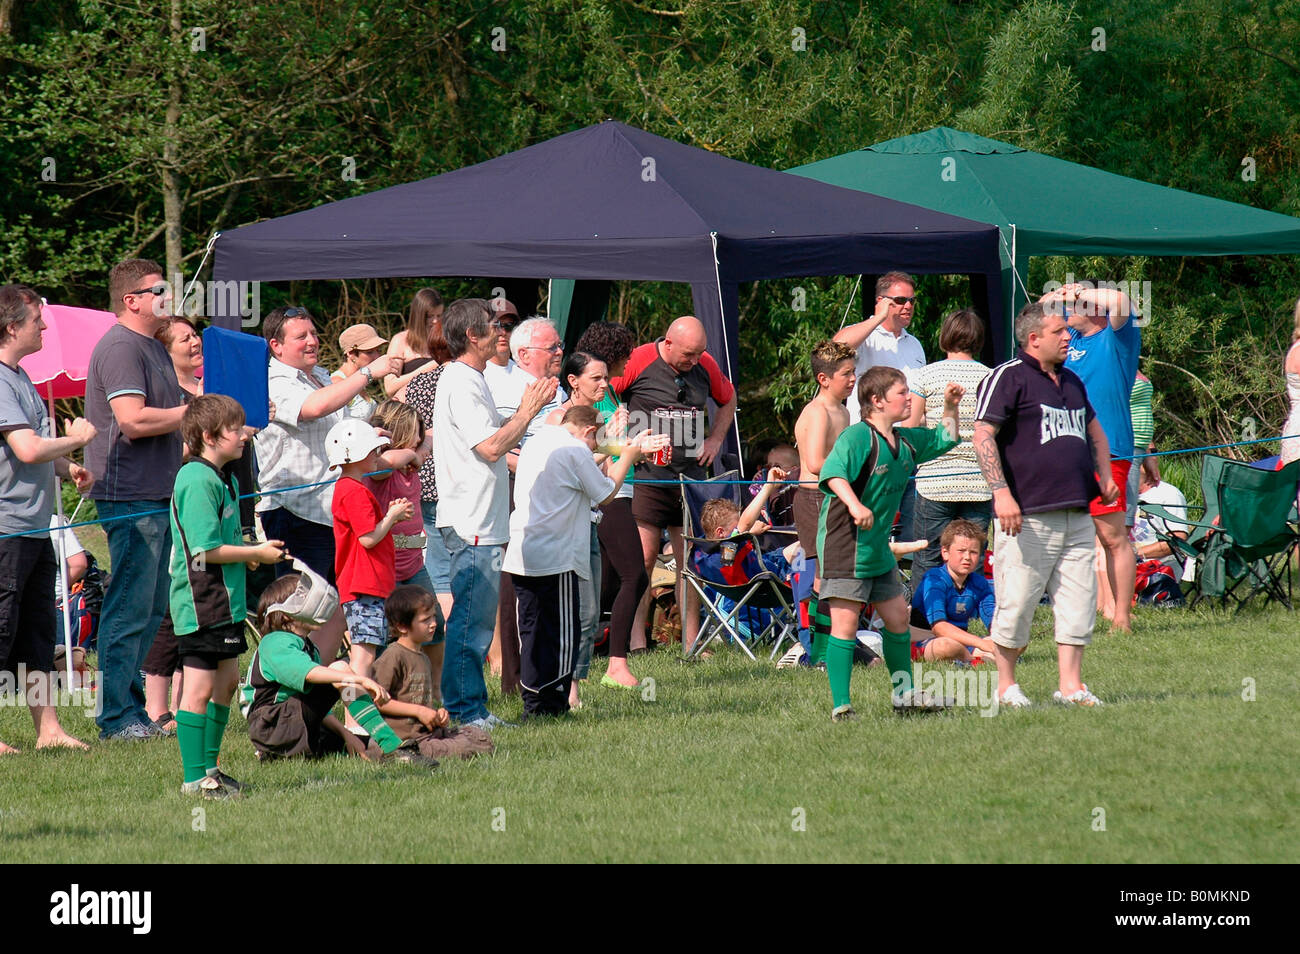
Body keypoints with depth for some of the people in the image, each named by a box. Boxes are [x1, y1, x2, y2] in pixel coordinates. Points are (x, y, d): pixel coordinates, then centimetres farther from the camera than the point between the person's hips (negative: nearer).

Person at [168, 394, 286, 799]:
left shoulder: (223, 480, 15)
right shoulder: (199, 482, -17)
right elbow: (206, 549, -22)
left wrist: (250, 552, 10)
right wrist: (256, 553, -12)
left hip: (224, 598, 11)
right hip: (202, 602, -11)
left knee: (227, 680, 16)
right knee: (199, 689, -6)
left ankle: (208, 767, 26)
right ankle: (194, 779, -3)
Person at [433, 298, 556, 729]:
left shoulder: (470, 381, 18)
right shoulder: (461, 384, -14)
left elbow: (494, 438, 23)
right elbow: (491, 447, -20)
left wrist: (528, 408, 14)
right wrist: (529, 410, -10)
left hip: (481, 523, 11)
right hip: (471, 521, -11)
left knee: (477, 618, 12)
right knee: (471, 617, -8)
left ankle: (473, 709, 16)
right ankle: (464, 713, -6)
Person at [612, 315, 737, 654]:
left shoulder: (705, 366, 7)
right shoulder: (637, 362, -8)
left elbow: (728, 400, 26)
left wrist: (715, 440, 13)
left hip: (690, 475, 4)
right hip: (646, 475, -4)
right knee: (644, 557, -7)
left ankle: (691, 643, 9)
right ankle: (636, 641, -2)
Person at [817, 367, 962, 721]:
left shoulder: (905, 441, 12)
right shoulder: (857, 437, -15)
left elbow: (943, 440, 30)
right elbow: (833, 472, -30)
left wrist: (950, 408, 15)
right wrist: (854, 505, -45)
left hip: (878, 549, 9)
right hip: (844, 545, -9)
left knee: (898, 617, 17)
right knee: (845, 623, -10)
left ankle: (903, 693, 33)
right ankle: (840, 707, -9)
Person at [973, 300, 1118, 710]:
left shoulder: (1071, 381, 20)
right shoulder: (1009, 378, -4)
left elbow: (1094, 431, 35)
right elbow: (983, 436, -12)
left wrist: (1105, 476, 20)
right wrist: (1001, 493, -21)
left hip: (1076, 516, 7)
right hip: (1028, 515, -7)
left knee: (1079, 600, 3)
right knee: (1016, 602, -3)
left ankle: (1071, 685, 8)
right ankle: (1006, 685, 8)